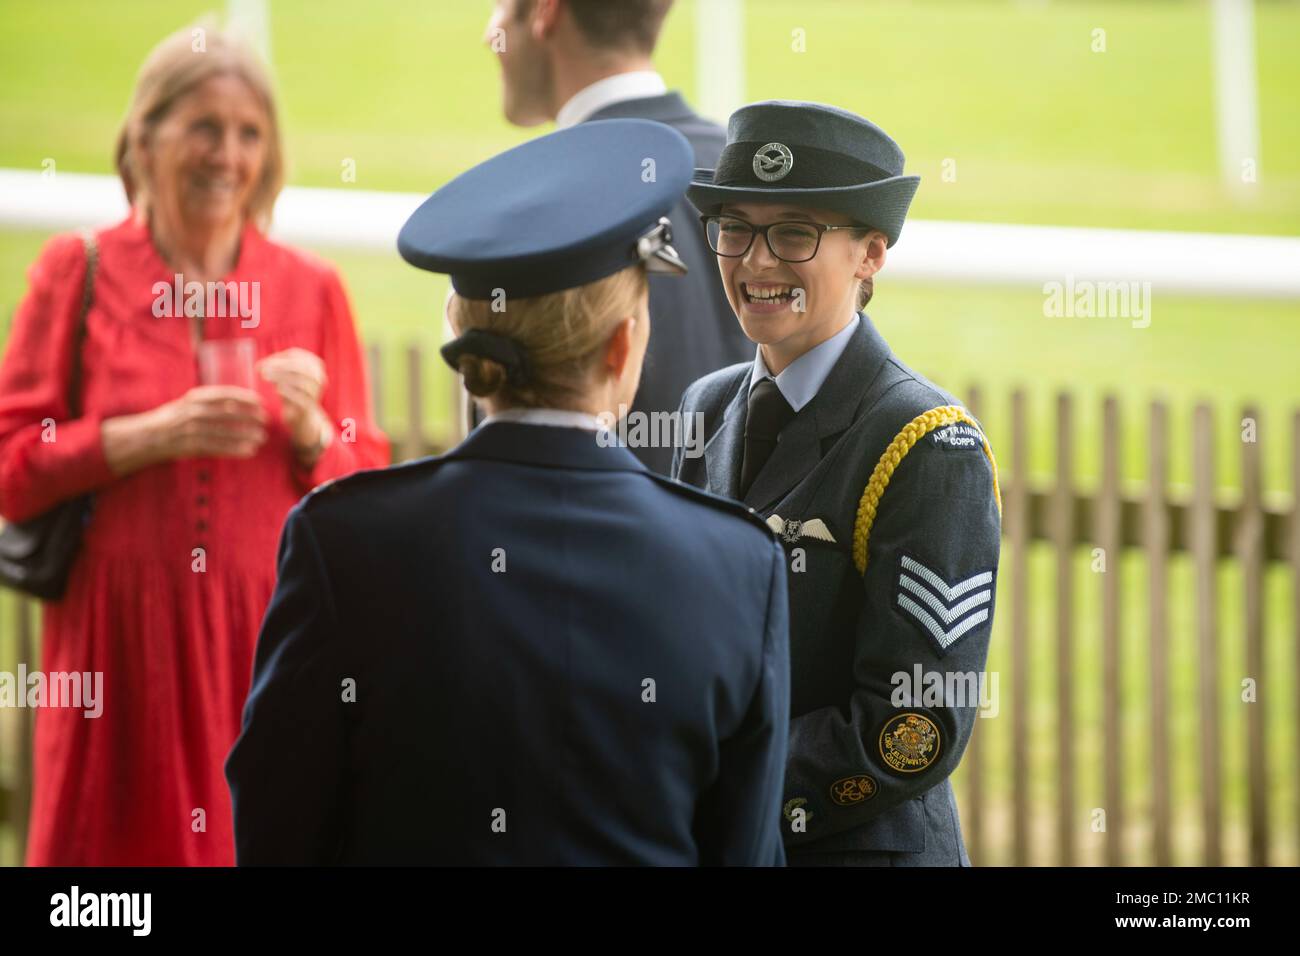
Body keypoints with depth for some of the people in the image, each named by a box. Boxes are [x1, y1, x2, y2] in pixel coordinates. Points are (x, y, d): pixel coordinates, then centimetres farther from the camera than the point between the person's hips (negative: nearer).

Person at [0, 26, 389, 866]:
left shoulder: (311, 291, 9)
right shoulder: (80, 272, 4)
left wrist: (309, 427, -10)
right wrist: (156, 435, -13)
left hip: (265, 639, 1)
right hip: (120, 636, -1)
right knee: (118, 844, -3)